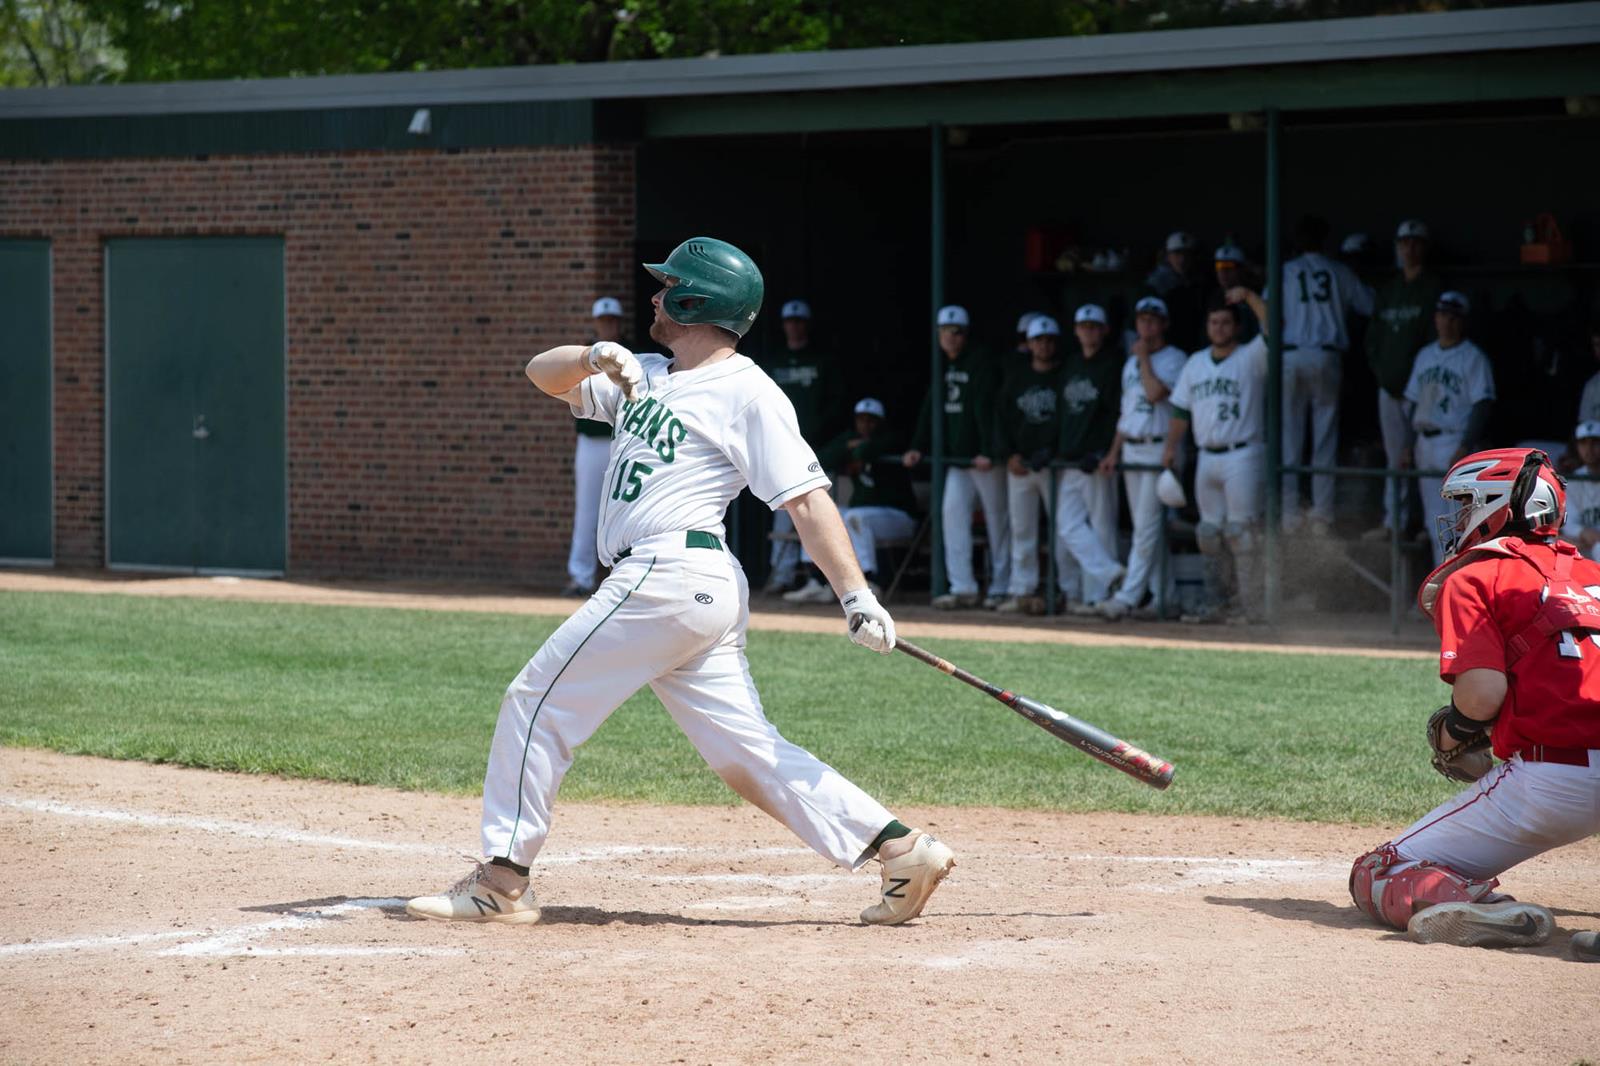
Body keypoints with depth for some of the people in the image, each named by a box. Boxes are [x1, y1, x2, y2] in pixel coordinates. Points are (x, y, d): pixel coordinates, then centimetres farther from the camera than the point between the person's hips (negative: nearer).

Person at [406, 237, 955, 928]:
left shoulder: (748, 393, -5)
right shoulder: (645, 375, 21)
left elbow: (806, 497, -12)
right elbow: (545, 375, 20)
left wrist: (856, 596, -20)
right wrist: (594, 358, -3)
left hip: (670, 579, -9)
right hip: (698, 592, 9)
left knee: (539, 703, -4)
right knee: (745, 753, 4)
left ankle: (501, 883, 0)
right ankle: (900, 849, -2)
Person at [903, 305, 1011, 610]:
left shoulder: (981, 365, -11)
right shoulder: (943, 367, 12)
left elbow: (986, 410, -19)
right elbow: (930, 409, 13)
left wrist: (988, 452, -26)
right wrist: (918, 447, 3)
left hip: (985, 458, -7)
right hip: (957, 456, 7)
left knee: (997, 520, 1)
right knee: (952, 512, -3)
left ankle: (1000, 588, 7)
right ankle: (962, 588, -4)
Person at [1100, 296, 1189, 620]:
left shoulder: (1174, 359, -6)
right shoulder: (1131, 362, 18)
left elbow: (1155, 393, -22)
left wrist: (1144, 357, -11)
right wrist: (1114, 452, 15)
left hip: (1159, 449, -8)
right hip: (1131, 449, 8)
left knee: (1146, 527, -11)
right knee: (1144, 528, 9)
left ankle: (1129, 596, -16)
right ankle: (1162, 596, 14)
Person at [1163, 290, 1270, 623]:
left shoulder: (1251, 357, -2)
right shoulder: (1195, 364, 16)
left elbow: (1271, 327, -20)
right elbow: (1180, 409, 19)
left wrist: (1249, 296, -27)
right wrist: (1171, 447, 11)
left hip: (1243, 455, -7)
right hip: (1207, 458, 7)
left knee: (1240, 530, -12)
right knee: (1209, 533, 8)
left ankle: (1249, 603, -9)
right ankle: (1221, 604, 16)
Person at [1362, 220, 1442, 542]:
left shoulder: (1434, 289, -2)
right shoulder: (1388, 292, 17)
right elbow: (1373, 339, 18)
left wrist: (1417, 381, -12)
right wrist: (1383, 376, 3)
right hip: (1391, 387, 6)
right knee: (1396, 457, 9)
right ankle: (1394, 522, 14)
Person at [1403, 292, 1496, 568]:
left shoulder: (1473, 357, -5)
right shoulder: (1425, 356, 17)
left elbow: (1482, 406, -11)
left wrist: (1464, 448, -19)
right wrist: (1408, 445, 13)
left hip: (1455, 443, -7)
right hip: (1425, 443, 7)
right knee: (1434, 519, 8)